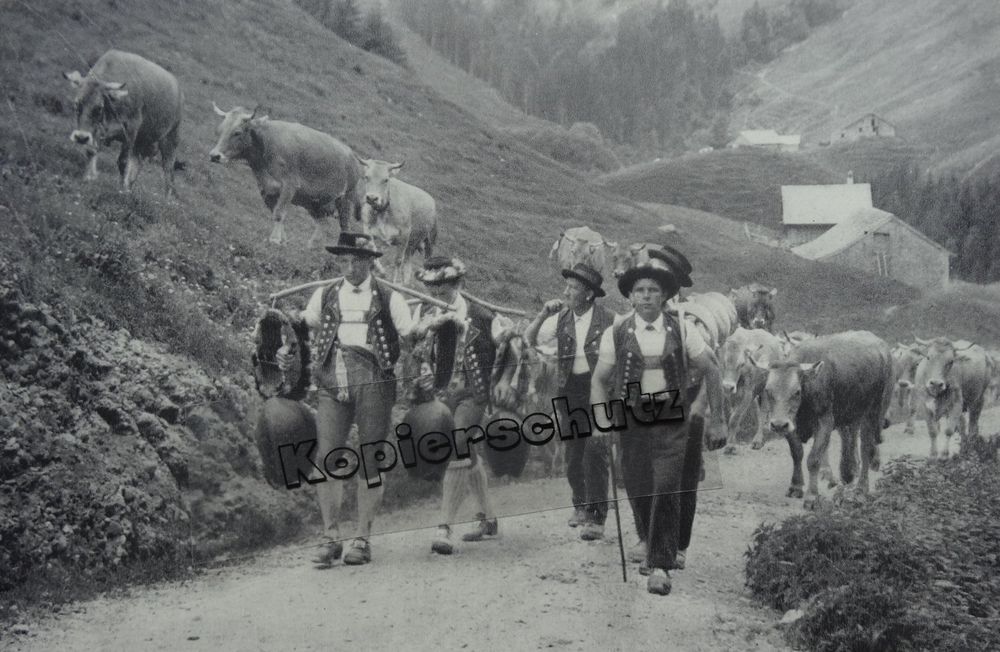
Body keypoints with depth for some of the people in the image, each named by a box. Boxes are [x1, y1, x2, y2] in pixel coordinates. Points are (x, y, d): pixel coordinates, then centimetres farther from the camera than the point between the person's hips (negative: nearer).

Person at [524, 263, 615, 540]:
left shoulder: (608, 320, -7)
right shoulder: (561, 318, 5)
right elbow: (530, 340, 3)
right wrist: (543, 315, -11)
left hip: (598, 389, -4)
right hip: (569, 390, 5)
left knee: (595, 452, -13)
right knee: (573, 454, 12)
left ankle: (596, 517, -10)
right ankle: (581, 505, 31)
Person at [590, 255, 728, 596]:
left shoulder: (682, 331, 2)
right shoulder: (616, 334, 2)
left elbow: (711, 372, 8)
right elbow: (599, 380, 7)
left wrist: (718, 421, 5)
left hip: (672, 424, -1)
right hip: (631, 423, 1)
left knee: (666, 491, -15)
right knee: (638, 494, 5)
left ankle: (661, 567, -9)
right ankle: (654, 549, 33)